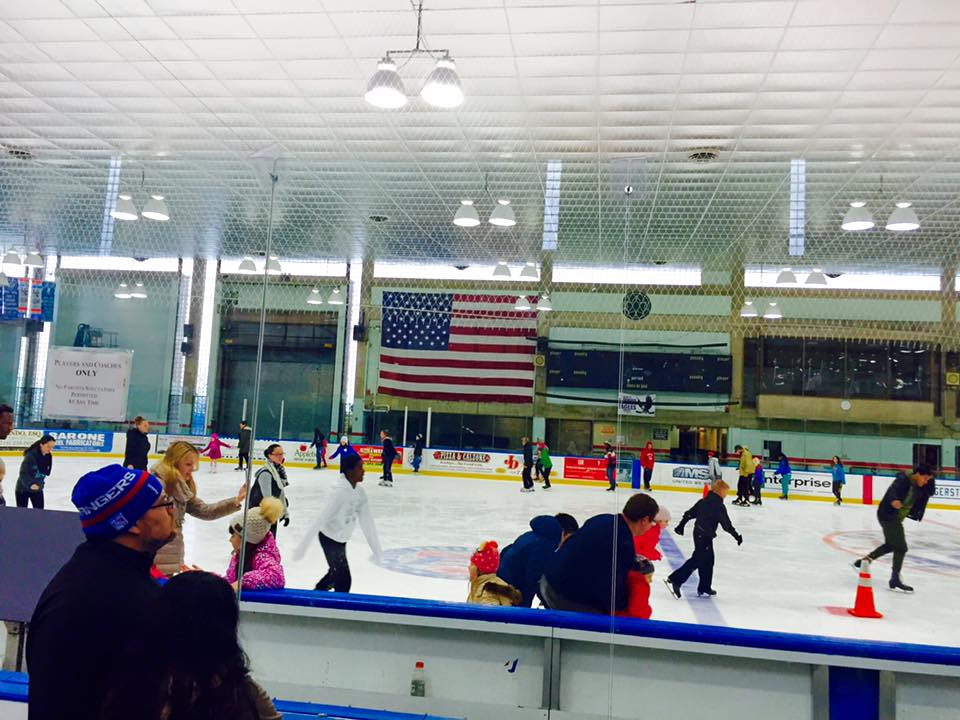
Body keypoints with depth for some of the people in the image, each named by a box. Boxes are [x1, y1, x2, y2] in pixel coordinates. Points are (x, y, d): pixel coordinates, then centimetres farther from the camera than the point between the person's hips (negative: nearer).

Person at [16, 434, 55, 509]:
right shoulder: (31, 455, -25)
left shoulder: (48, 456, -7)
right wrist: (30, 484, -42)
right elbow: (23, 473, -31)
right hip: (23, 489, -5)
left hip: (38, 489, 5)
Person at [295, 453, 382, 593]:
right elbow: (321, 519, -28)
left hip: (341, 540, 8)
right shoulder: (341, 492, -28)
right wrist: (303, 546, -26)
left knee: (336, 572, 26)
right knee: (344, 580, -5)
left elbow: (366, 520, 1)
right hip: (329, 538, -8)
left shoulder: (359, 492, -4)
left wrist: (376, 549, 4)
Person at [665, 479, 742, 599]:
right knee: (696, 561, -6)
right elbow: (726, 524, -15)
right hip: (705, 536, -9)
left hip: (699, 534, 9)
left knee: (708, 561, 17)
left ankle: (705, 587, 23)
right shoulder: (718, 506, -15)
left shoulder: (703, 501, 9)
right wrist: (736, 536, -7)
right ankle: (674, 580, -9)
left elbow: (689, 514, 13)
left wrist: (681, 525, 22)